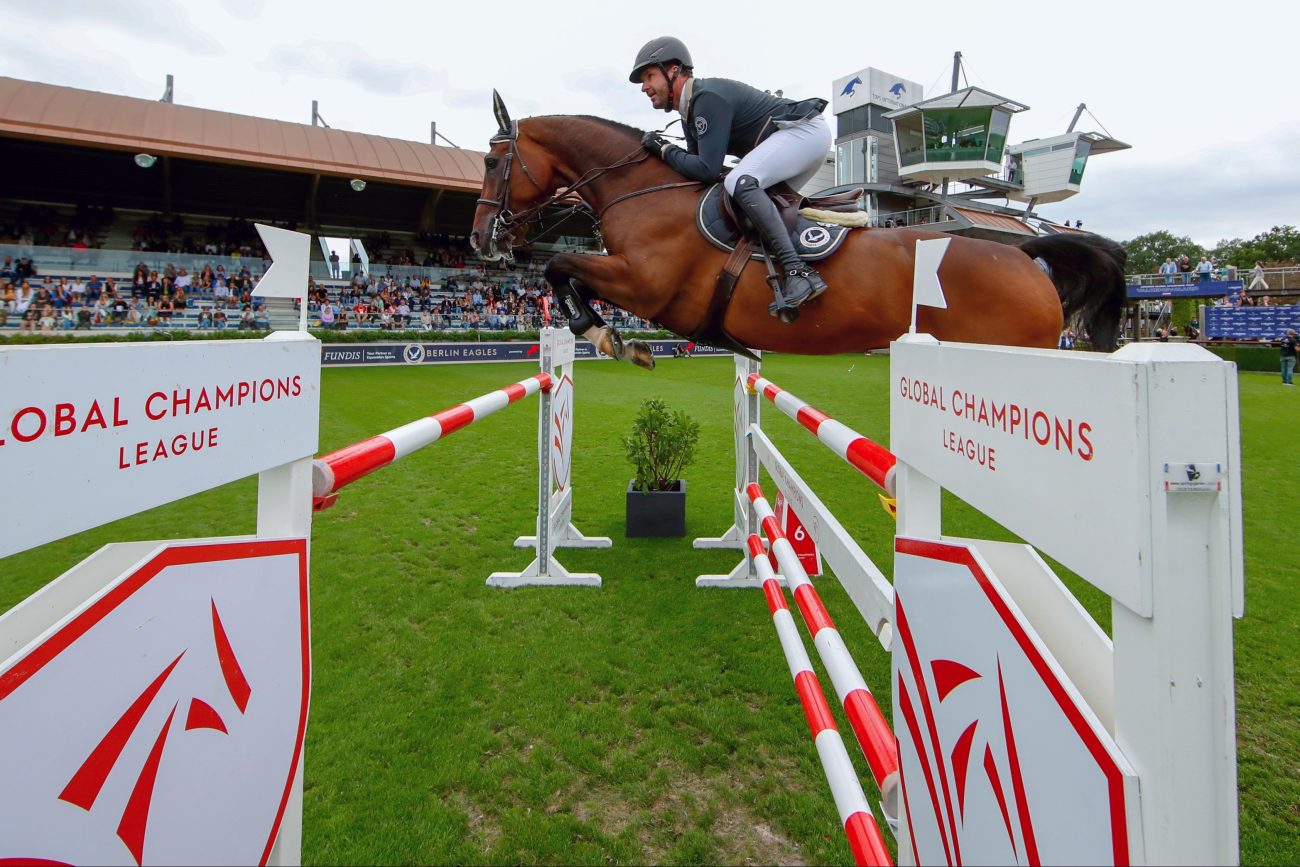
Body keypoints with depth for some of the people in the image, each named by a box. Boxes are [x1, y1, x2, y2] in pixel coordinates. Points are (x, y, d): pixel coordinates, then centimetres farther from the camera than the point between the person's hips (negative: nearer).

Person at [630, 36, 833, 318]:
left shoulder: (707, 97, -18)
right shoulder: (690, 111, 13)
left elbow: (707, 170, -24)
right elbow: (697, 165, 16)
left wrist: (665, 150, -11)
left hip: (807, 131, -11)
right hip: (806, 137, 11)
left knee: (739, 182, -30)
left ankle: (798, 272, -35)